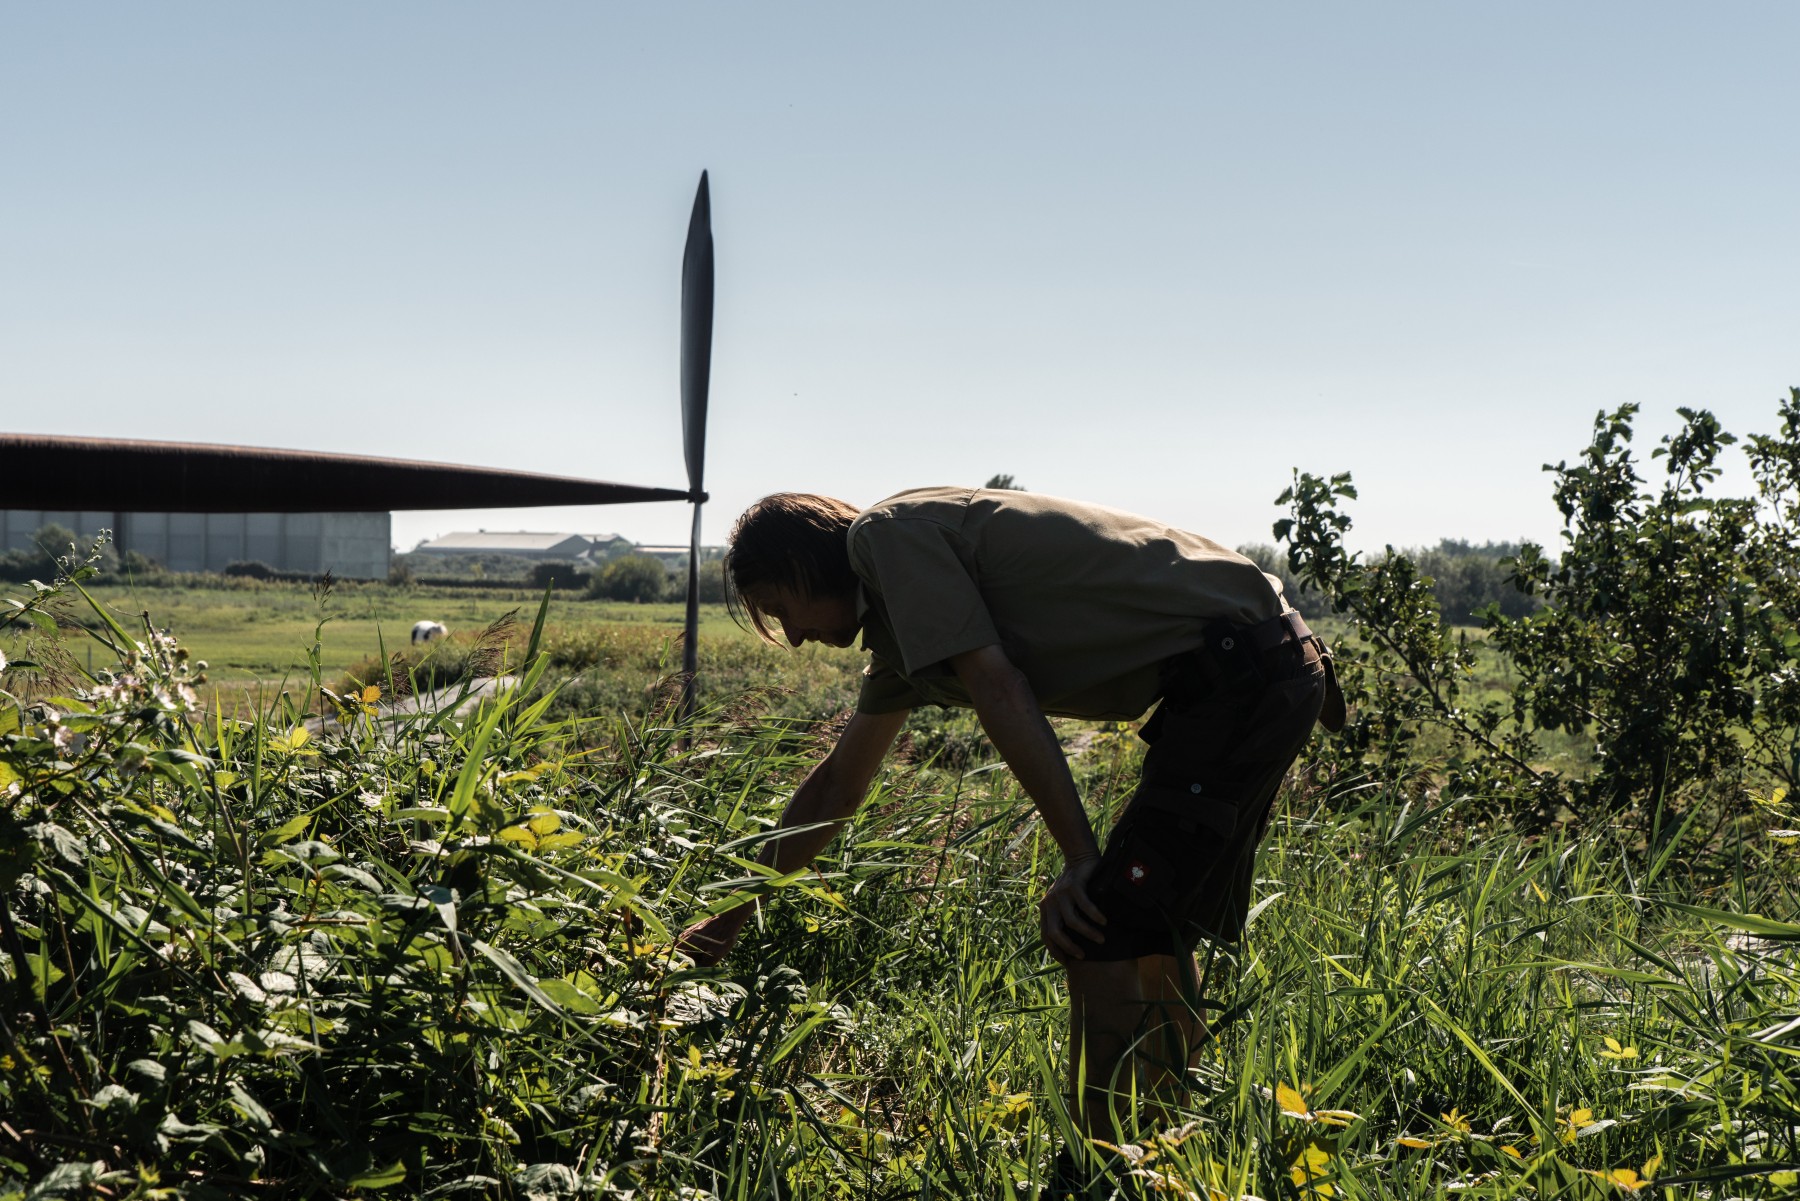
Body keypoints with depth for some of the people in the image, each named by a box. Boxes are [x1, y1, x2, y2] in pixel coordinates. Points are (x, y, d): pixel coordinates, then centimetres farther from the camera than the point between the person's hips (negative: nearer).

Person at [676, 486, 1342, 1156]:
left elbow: (999, 692, -16)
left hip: (1241, 670, -10)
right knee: (1156, 926, 23)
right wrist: (732, 918, 38)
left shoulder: (886, 533, -7)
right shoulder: (895, 628, 22)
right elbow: (836, 786, 31)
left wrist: (1081, 860, -14)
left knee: (1096, 937, -12)